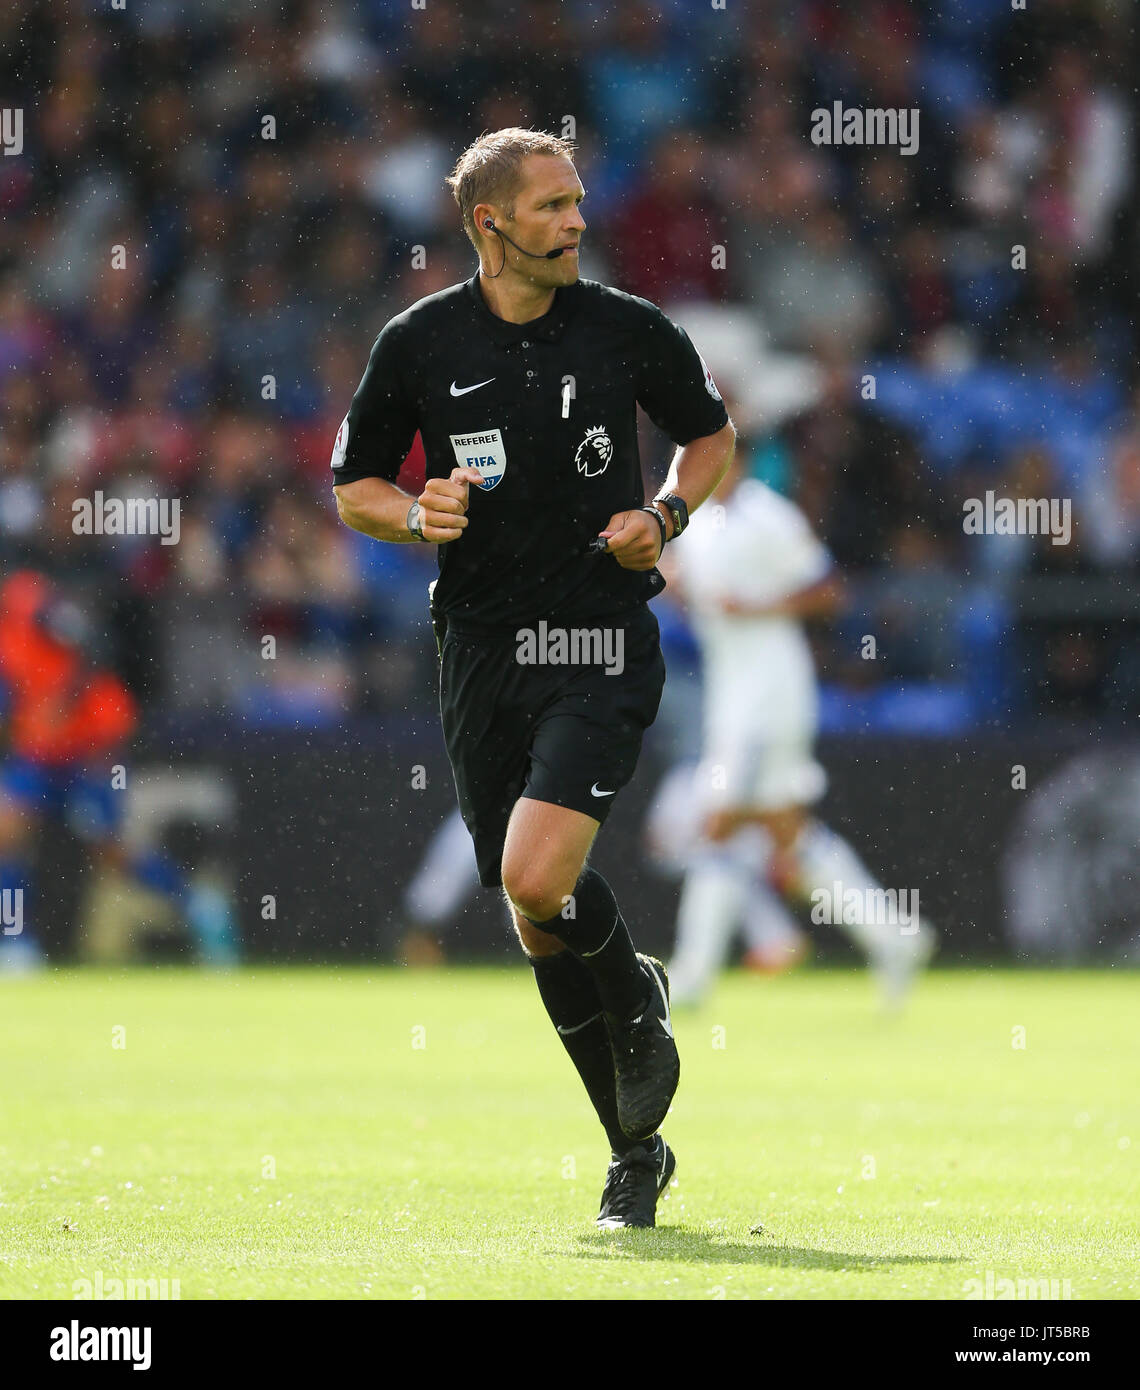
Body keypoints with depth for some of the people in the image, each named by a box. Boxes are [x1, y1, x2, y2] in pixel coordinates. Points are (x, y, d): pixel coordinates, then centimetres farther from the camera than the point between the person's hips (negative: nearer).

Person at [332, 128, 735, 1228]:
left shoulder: (629, 331, -1)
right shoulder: (418, 345, 1)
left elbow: (712, 434, 16)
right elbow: (354, 486, 11)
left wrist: (667, 514, -2)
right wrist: (416, 515, -10)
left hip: (601, 649, -2)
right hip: (482, 648, 3)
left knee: (537, 879, -22)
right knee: (538, 920, 5)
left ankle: (636, 1002, 11)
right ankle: (636, 1149, 21)